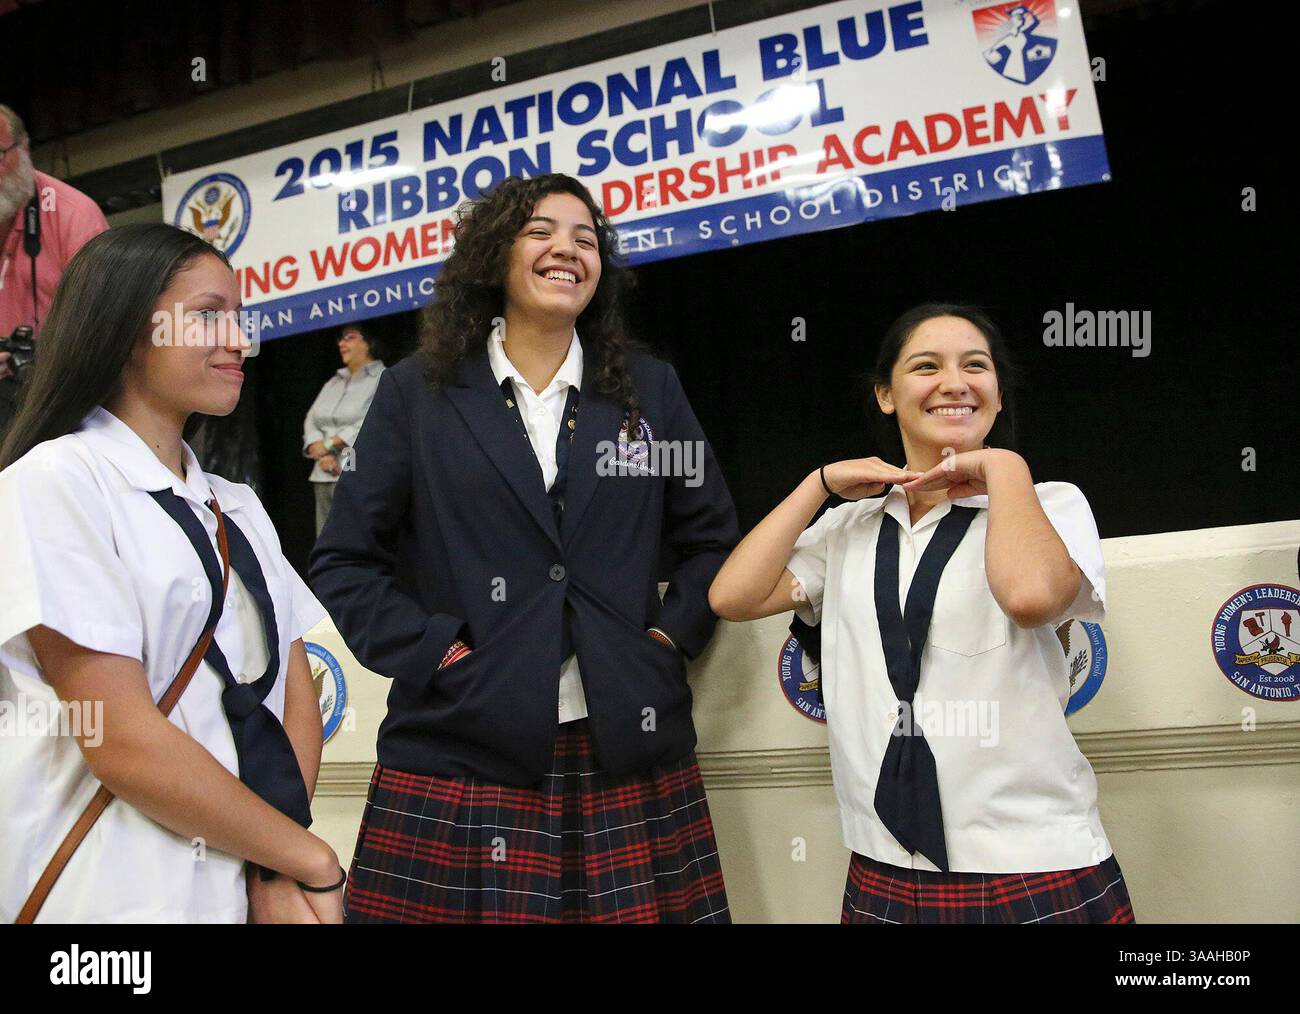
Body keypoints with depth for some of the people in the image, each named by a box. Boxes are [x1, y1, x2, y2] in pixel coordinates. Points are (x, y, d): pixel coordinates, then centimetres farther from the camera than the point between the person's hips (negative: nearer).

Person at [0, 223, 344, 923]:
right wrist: (311, 860, -11)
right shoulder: (56, 481, -10)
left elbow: (296, 694, 5)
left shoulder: (239, 508, 11)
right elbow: (122, 741, -17)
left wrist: (282, 876, -10)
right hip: (119, 894, -6)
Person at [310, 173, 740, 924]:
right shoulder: (419, 392, 6)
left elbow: (712, 539, 15)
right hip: (462, 757, -1)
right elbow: (344, 560, 5)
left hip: (628, 757, 2)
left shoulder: (650, 389, 11)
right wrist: (436, 651, -6)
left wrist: (668, 639, 2)